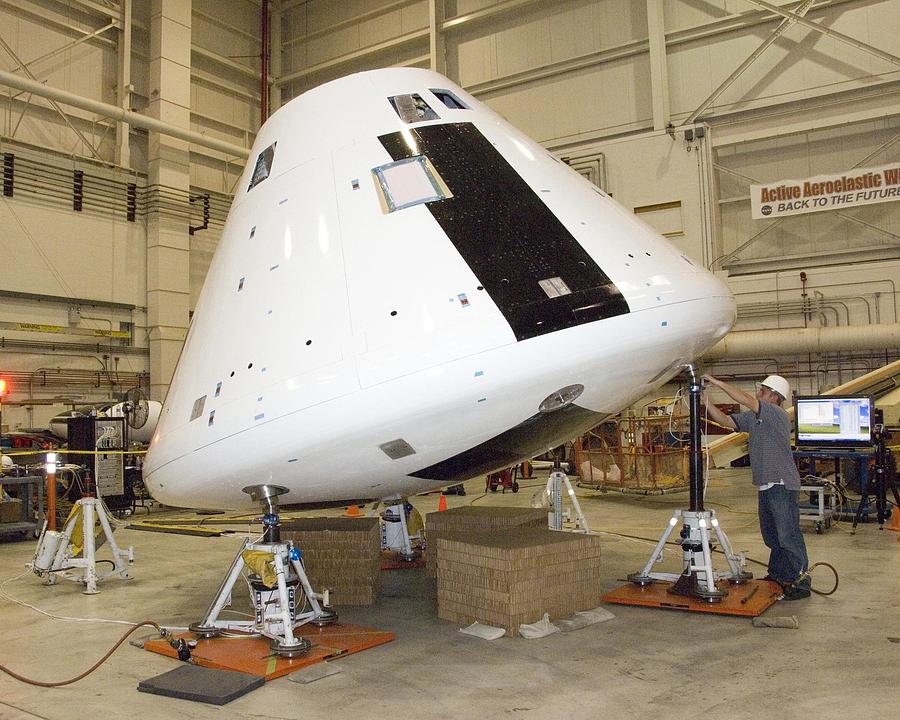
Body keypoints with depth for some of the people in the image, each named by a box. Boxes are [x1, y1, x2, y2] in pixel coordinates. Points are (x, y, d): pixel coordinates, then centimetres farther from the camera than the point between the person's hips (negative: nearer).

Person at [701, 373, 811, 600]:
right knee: (771, 535, 17)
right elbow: (725, 420, 12)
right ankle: (777, 575, 29)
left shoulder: (778, 415, -13)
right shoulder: (753, 417, 13)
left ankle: (800, 583, -2)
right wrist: (705, 402, 0)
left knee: (788, 535, -7)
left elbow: (746, 400, -24)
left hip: (783, 485, -9)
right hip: (765, 485, 9)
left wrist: (717, 382, -20)